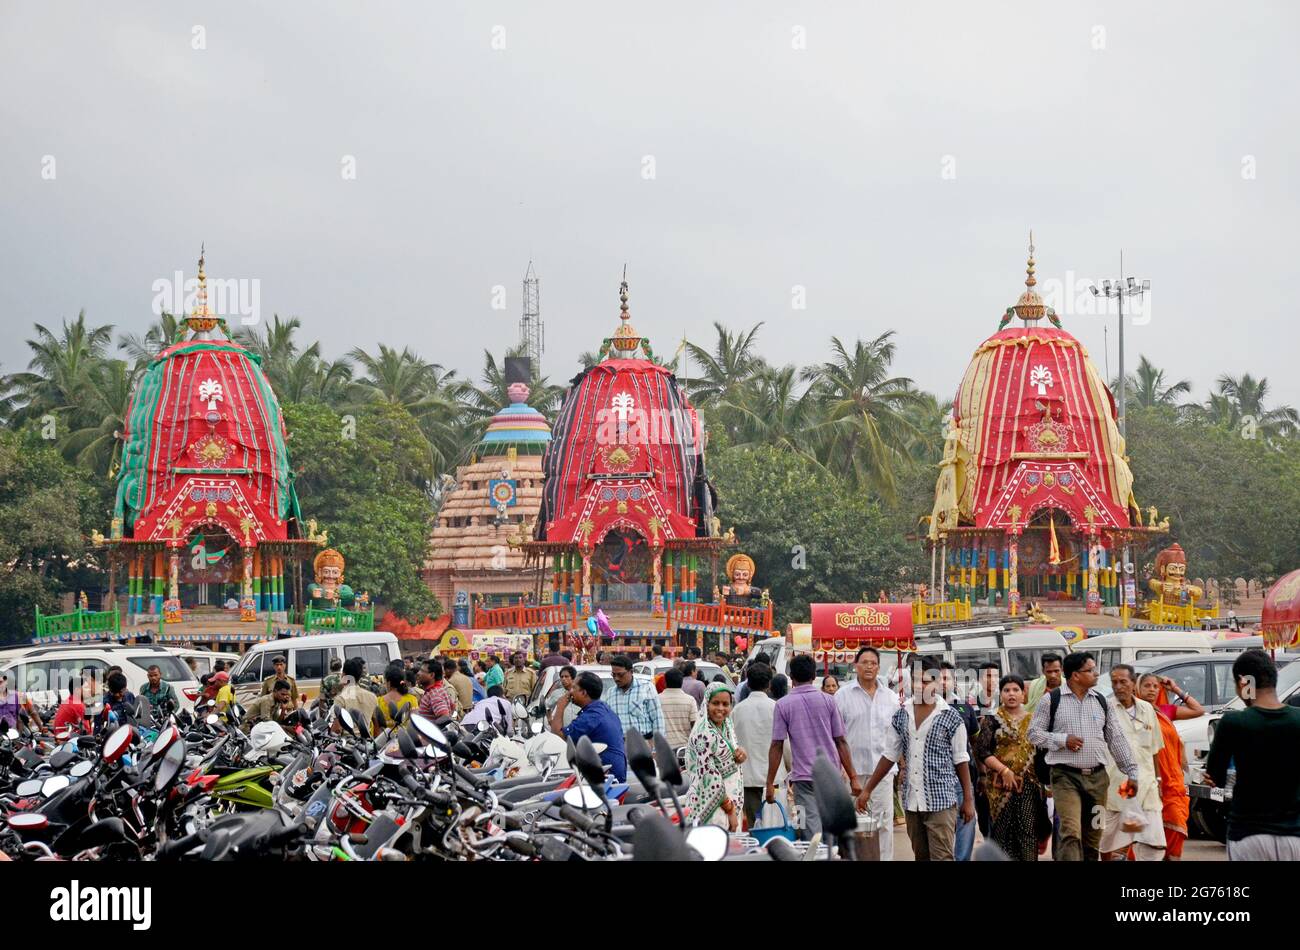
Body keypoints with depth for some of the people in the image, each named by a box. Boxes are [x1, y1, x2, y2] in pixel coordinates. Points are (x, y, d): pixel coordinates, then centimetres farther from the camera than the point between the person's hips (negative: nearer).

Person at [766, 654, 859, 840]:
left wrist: (770, 783, 1)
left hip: (803, 777, -2)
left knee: (812, 831, -4)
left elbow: (777, 746, -4)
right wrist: (853, 777, 5)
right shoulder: (828, 701, 2)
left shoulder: (783, 704, -2)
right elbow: (841, 742, 2)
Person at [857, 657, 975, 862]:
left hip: (942, 800, -5)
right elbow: (889, 756, 13)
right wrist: (867, 789, 10)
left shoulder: (951, 717, -4)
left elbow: (961, 760, 0)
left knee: (942, 857, -9)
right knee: (921, 856, 10)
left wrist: (968, 799, -1)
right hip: (911, 801, 5)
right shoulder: (900, 716, 8)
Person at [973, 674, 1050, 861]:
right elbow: (981, 751, -5)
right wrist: (1004, 770, -14)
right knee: (1004, 830, -4)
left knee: (1028, 830, -4)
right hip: (1001, 785, -2)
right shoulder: (992, 719, 2)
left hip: (1029, 784, 2)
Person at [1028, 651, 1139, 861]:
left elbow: (1116, 739, 15)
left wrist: (1131, 772, 11)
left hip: (1097, 777, 5)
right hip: (1066, 775, -5)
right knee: (1071, 833, -18)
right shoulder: (1052, 700, 0)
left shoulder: (1100, 701, 12)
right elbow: (1034, 733, 2)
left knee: (1093, 837, 8)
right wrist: (1063, 740, -11)